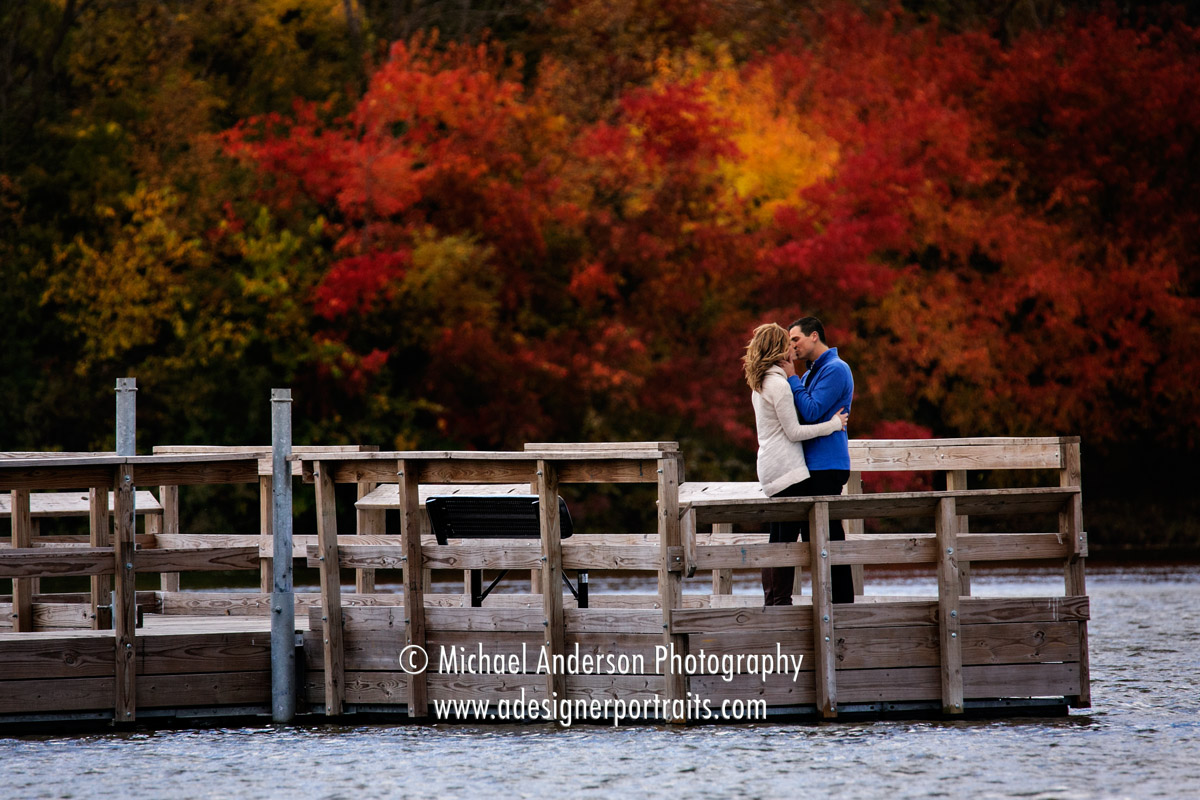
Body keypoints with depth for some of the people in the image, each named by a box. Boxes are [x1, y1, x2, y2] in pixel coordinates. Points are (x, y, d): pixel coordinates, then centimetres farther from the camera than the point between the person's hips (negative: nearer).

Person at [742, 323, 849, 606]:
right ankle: (781, 601, -12)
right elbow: (794, 432, -13)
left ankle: (772, 601, 9)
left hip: (770, 467, 10)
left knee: (779, 537, 10)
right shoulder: (778, 384, -13)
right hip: (786, 467, -10)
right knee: (787, 536, -9)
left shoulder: (760, 384, 16)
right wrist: (834, 424, -5)